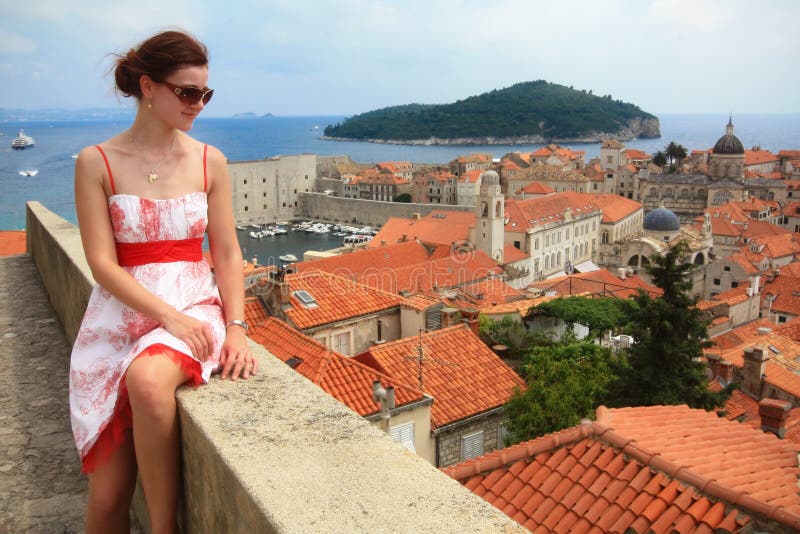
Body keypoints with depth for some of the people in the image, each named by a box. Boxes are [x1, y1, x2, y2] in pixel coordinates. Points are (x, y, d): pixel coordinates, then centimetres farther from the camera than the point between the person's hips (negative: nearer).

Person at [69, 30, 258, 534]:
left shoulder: (210, 161, 5)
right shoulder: (97, 162, 0)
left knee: (148, 378, -35)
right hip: (120, 314, 0)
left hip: (194, 304, 0)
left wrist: (236, 327, -9)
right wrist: (167, 315, -19)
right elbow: (103, 263, -7)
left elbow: (228, 254, 4)